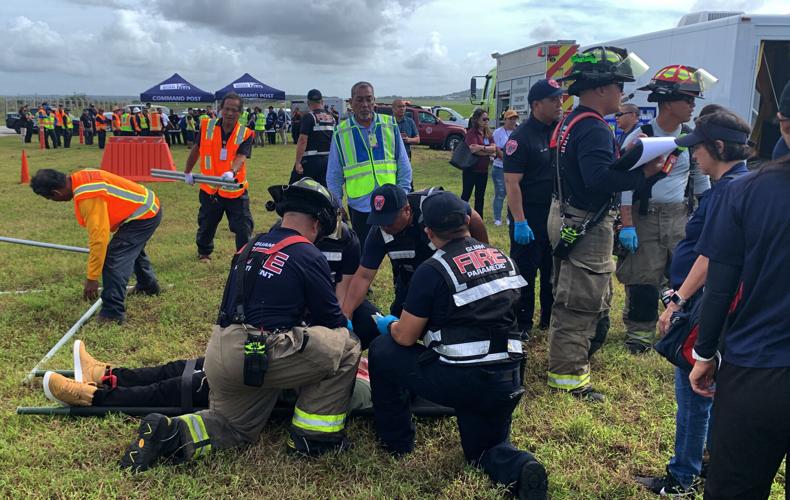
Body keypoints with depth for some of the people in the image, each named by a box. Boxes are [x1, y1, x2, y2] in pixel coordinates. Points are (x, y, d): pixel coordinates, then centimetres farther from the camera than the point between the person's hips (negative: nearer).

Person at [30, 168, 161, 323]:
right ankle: (149, 286, 56)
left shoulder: (87, 197, -29)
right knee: (133, 249, 33)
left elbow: (99, 238, -29)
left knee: (113, 259, -15)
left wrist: (92, 278, -23)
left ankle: (112, 314, -9)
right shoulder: (81, 178, -1)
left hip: (143, 215, -11)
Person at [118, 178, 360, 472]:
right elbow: (332, 320, 4)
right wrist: (343, 332, 26)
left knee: (234, 430, 29)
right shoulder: (308, 256, -4)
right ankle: (314, 438, 8)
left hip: (219, 356, 8)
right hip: (259, 356, -8)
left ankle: (168, 433, 5)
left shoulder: (250, 247, 17)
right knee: (346, 346, 3)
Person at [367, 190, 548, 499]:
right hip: (507, 383, 6)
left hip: (458, 381, -6)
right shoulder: (502, 259, 8)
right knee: (484, 452, 29)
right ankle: (517, 466, -6)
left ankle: (396, 443, 27)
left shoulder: (433, 270, -10)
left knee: (382, 351, 16)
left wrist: (390, 325, 20)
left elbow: (405, 337, -4)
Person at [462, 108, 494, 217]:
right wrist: (489, 152, -14)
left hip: (483, 170, 7)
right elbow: (473, 150, -22)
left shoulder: (488, 133, 10)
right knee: (466, 195, 0)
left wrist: (482, 148, -20)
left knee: (480, 196, 13)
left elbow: (494, 148, -4)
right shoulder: (471, 133, -11)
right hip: (471, 170, -7)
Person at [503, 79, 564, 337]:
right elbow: (512, 182, -17)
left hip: (557, 216, 7)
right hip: (530, 218, -7)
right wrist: (519, 222, -23)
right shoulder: (521, 137, -13)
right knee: (525, 272, 3)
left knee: (554, 270, 15)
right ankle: (522, 324, 16)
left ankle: (550, 318, 30)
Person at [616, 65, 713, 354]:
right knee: (643, 278, 0)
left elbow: (702, 181, 16)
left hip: (680, 216, 4)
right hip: (645, 217, -4)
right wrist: (627, 226, -15)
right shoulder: (639, 138, -8)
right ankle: (639, 332, 15)